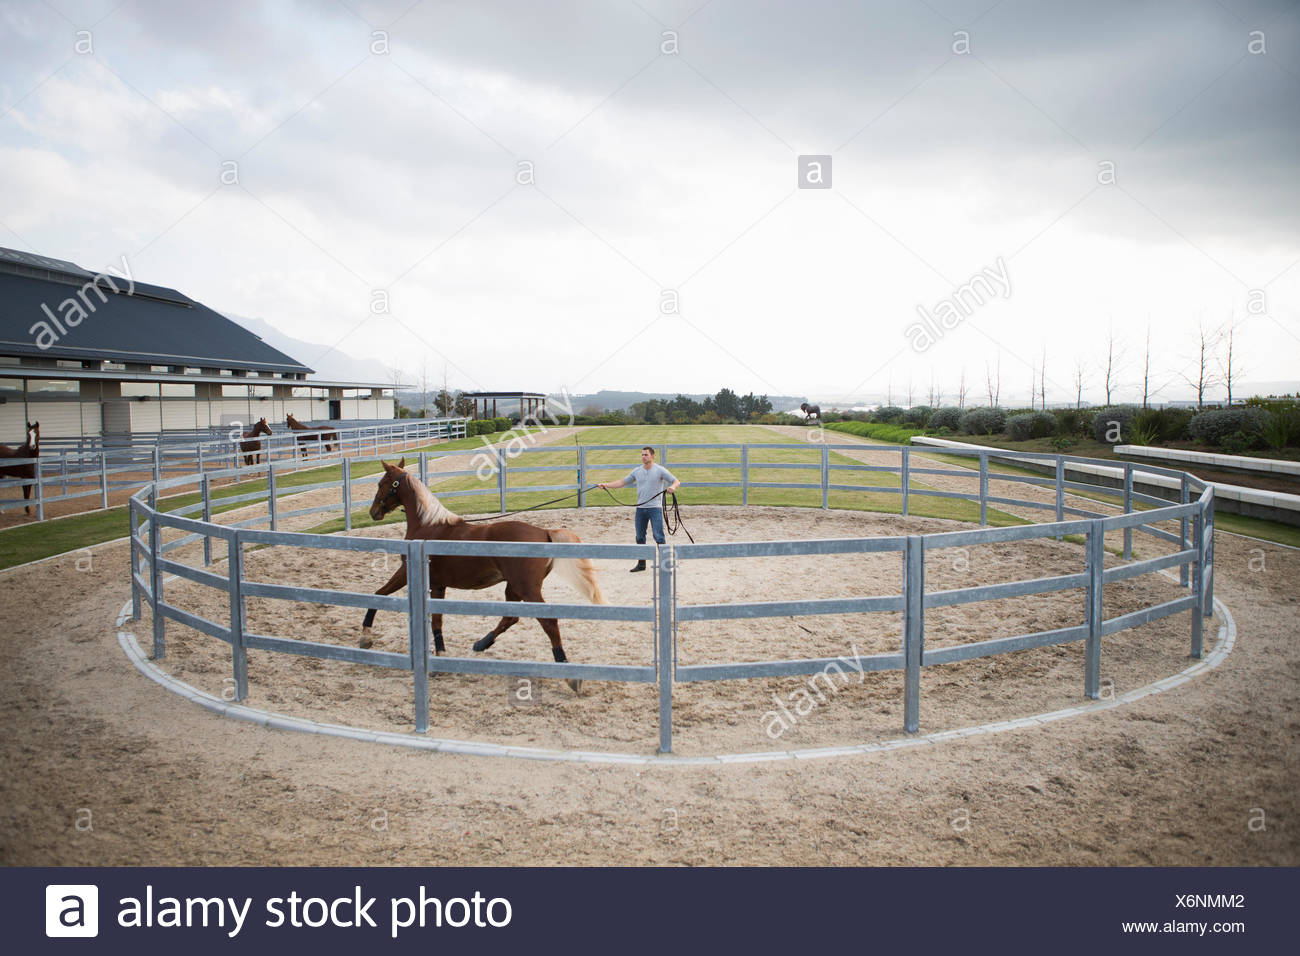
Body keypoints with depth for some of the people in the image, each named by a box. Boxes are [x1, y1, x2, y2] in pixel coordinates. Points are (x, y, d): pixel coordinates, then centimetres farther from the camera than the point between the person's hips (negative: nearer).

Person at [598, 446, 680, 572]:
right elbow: (622, 482, 15)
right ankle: (641, 564, 20)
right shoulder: (636, 471, 10)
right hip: (640, 508, 5)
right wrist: (606, 484, 6)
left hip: (655, 508, -5)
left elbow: (676, 481, -6)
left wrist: (673, 487, -29)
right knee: (640, 537, 10)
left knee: (658, 536, -10)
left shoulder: (660, 470, -3)